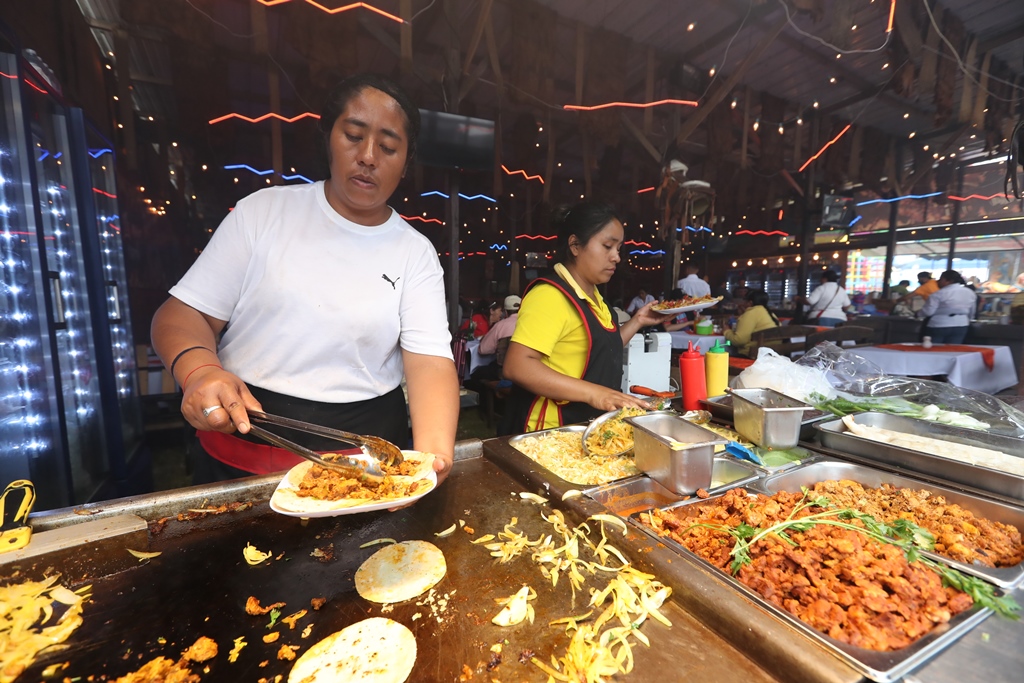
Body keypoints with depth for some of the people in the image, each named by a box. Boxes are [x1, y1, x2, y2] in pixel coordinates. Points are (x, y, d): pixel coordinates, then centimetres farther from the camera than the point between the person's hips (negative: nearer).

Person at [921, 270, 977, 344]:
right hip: (960, 326, 6)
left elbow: (927, 312, -16)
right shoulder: (970, 293, 10)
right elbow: (971, 313, 20)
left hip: (939, 326, -6)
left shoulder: (939, 294, -15)